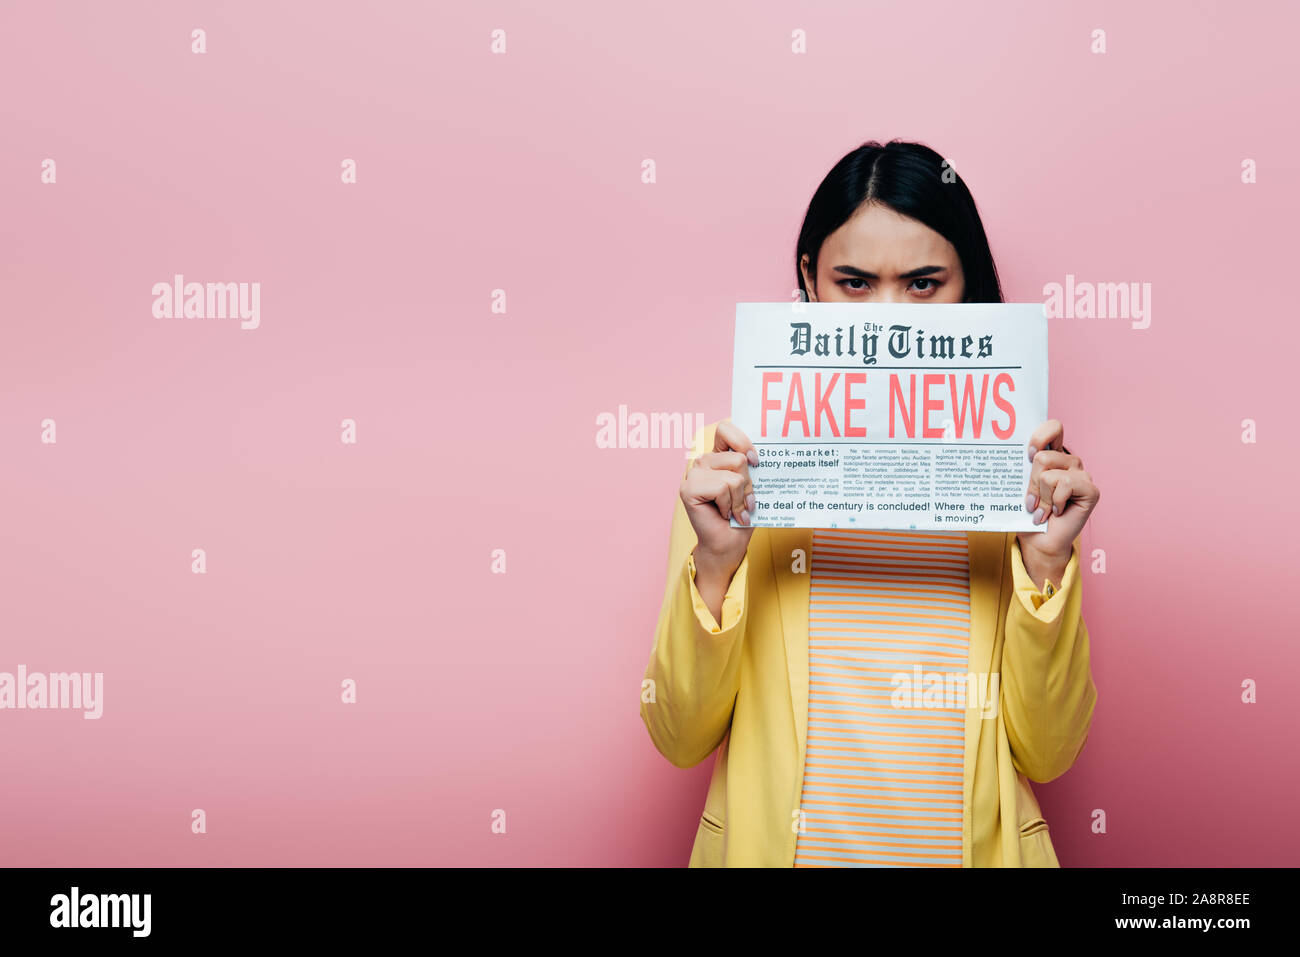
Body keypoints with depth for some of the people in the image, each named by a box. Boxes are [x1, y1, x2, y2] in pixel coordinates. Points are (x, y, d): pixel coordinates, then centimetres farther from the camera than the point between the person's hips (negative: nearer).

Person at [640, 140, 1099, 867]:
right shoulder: (734, 462, -5)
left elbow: (1049, 753, -4)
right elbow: (680, 738, -6)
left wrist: (1048, 564, -16)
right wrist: (715, 564, -20)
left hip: (975, 845, 1)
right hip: (769, 844, 0)